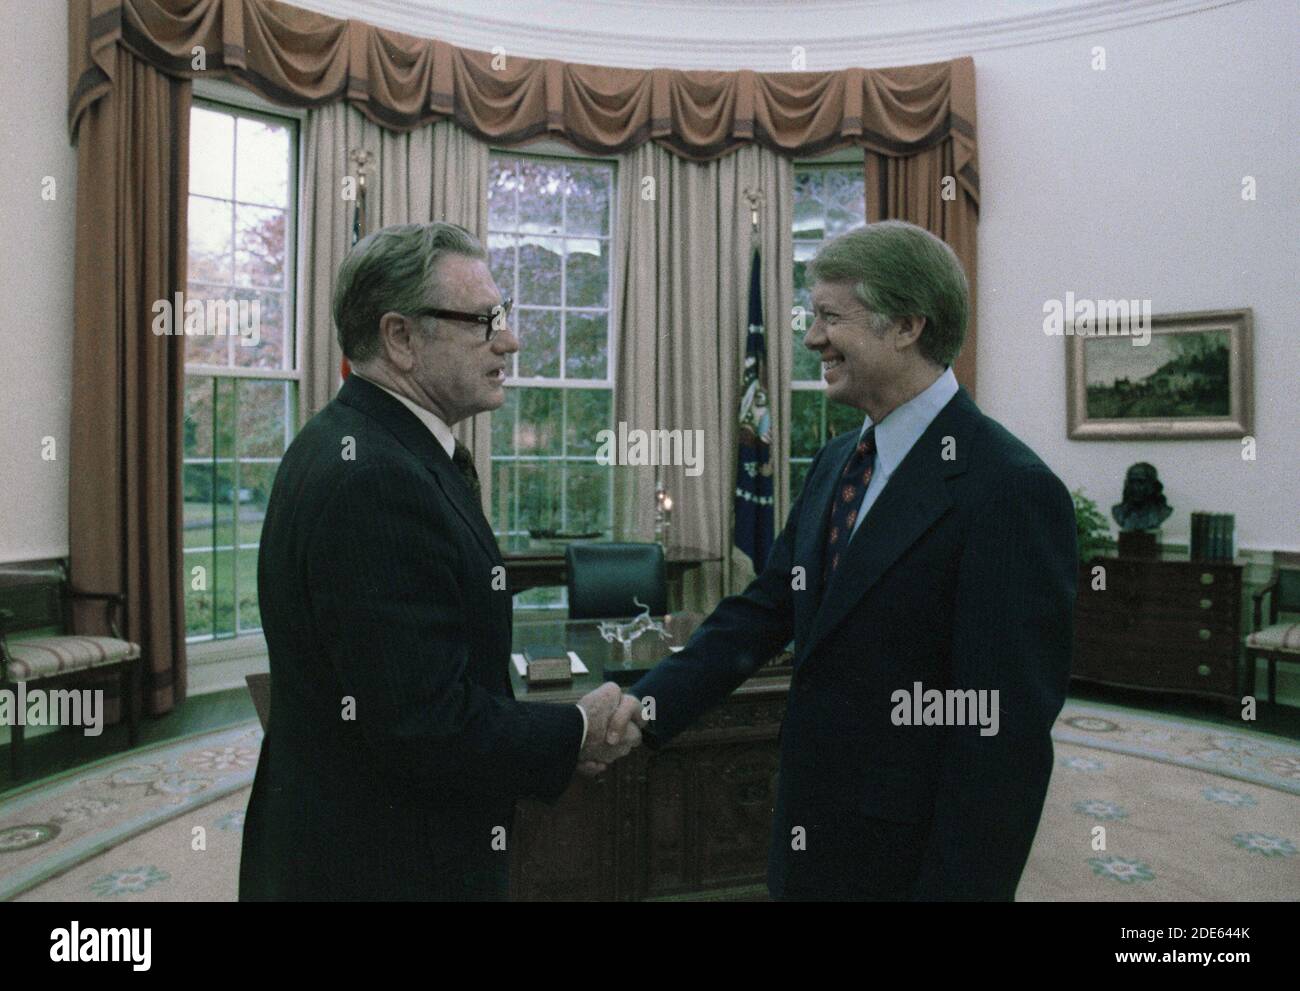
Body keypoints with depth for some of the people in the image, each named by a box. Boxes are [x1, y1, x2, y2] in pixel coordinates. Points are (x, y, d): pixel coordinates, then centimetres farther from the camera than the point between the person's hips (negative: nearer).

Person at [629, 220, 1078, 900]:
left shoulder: (1009, 491, -21)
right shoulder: (836, 462, 4)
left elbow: (1006, 737, -21)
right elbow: (763, 612, 2)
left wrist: (956, 887, -18)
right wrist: (646, 708, -9)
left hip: (909, 862, -6)